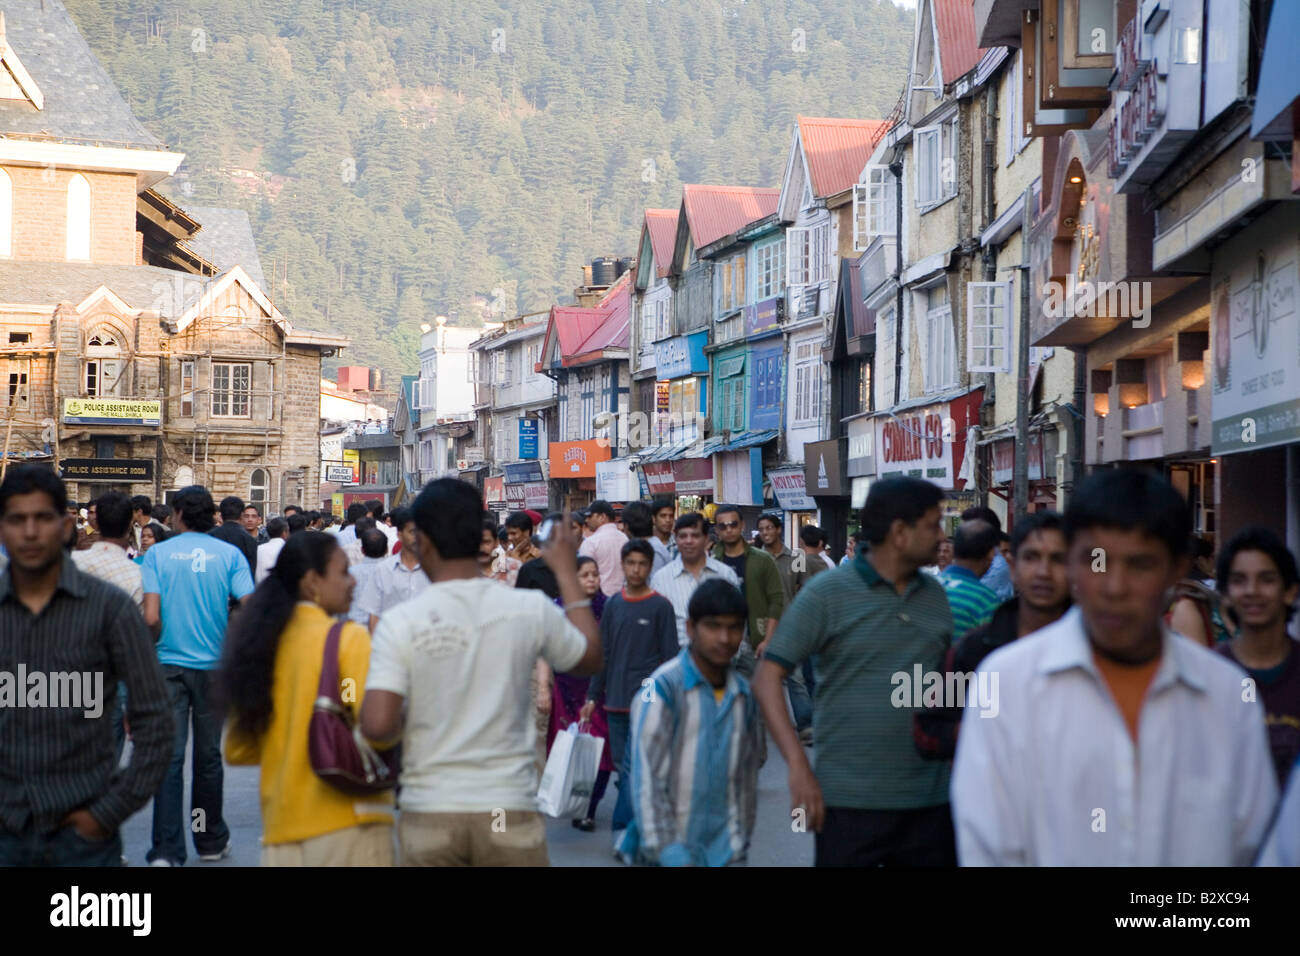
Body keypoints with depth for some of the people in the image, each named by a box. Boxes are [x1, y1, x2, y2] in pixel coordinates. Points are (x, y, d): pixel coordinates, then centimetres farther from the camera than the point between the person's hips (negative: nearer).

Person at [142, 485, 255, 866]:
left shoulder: (157, 554, -3)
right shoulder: (230, 554, -1)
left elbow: (150, 617, -11)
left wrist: (165, 637, 10)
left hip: (169, 664, -1)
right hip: (214, 665, 1)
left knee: (169, 757, -2)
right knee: (208, 755, 13)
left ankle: (166, 851, -11)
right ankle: (211, 842, 26)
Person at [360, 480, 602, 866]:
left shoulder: (400, 622, -8)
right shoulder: (530, 610, -3)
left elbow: (377, 725, -16)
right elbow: (590, 658, 16)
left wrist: (405, 723, 8)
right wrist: (567, 572, 24)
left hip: (429, 813, 0)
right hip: (510, 810, 1)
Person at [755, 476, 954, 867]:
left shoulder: (935, 596, 11)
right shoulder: (826, 593, -4)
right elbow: (767, 679, -8)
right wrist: (799, 768, -18)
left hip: (929, 803, 5)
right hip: (849, 802, -4)